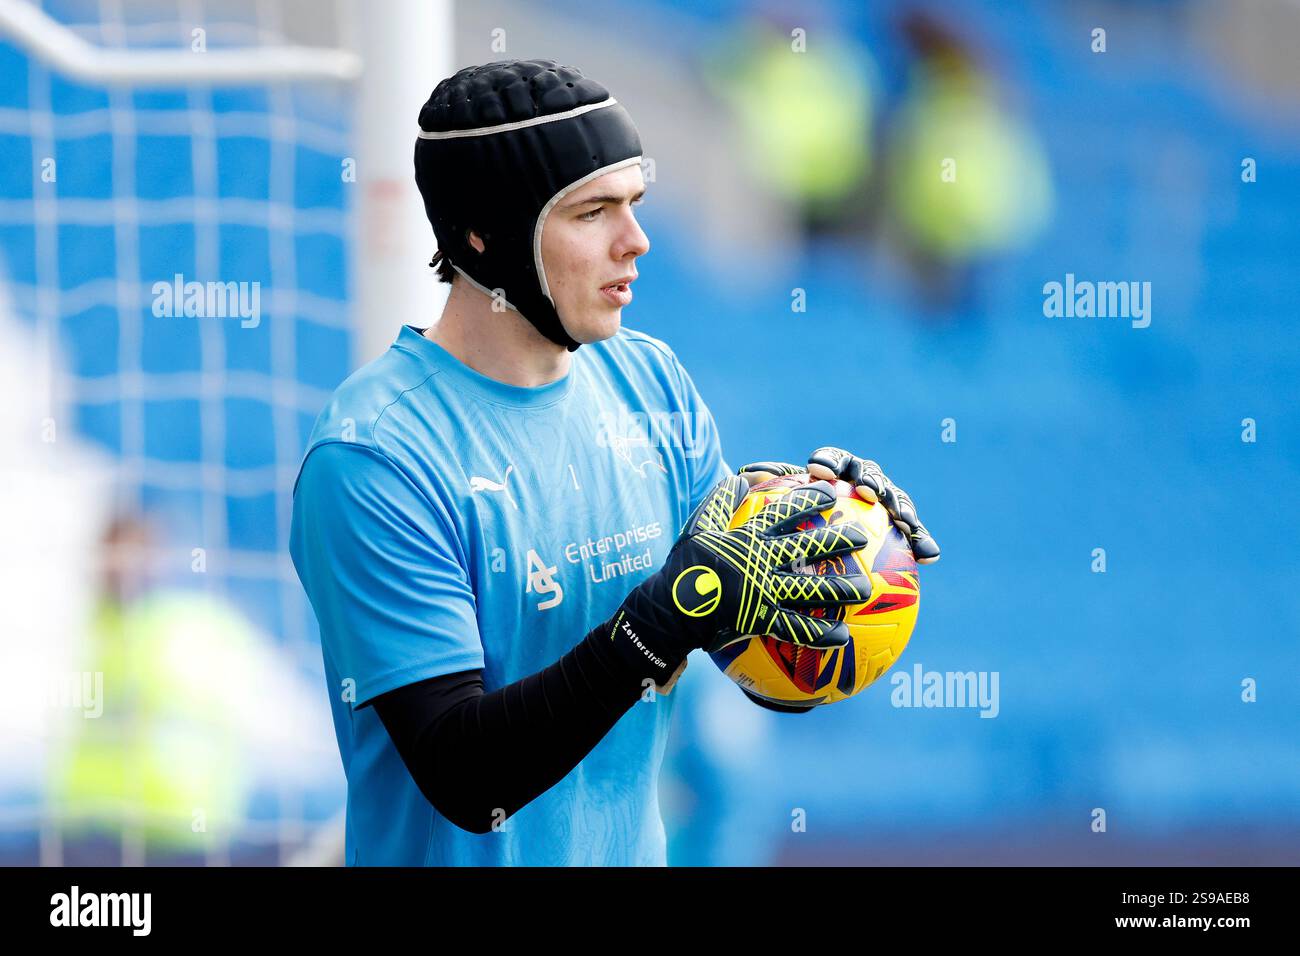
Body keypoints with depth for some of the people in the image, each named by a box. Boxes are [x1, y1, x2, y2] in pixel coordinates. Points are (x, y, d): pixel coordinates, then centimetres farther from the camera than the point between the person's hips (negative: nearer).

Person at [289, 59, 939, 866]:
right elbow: (464, 782, -27)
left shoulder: (652, 383, -2)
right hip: (463, 860, -6)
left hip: (634, 850, 6)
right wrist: (670, 615, -35)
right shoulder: (371, 459, -21)